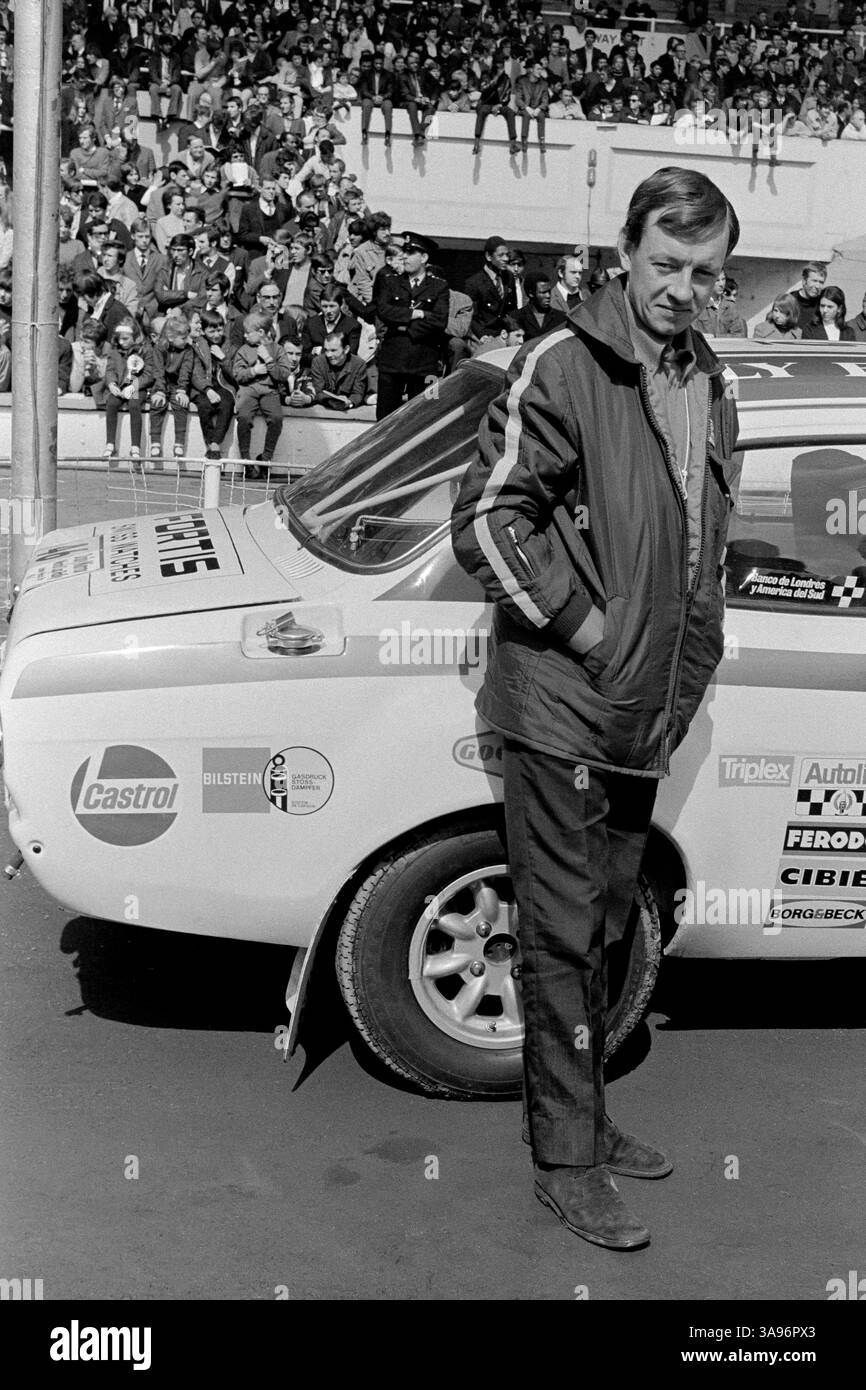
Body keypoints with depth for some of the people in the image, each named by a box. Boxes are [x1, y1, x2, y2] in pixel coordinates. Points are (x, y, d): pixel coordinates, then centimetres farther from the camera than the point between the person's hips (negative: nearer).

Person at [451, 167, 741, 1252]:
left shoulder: (710, 388, 12)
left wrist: (686, 677, 12)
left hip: (645, 716, 7)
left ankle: (583, 1118, 34)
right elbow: (484, 522, -14)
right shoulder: (564, 366, -11)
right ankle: (565, 1162, 14)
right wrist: (586, 630, -14)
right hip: (561, 709, -7)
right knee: (565, 938, 1)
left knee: (603, 932, 18)